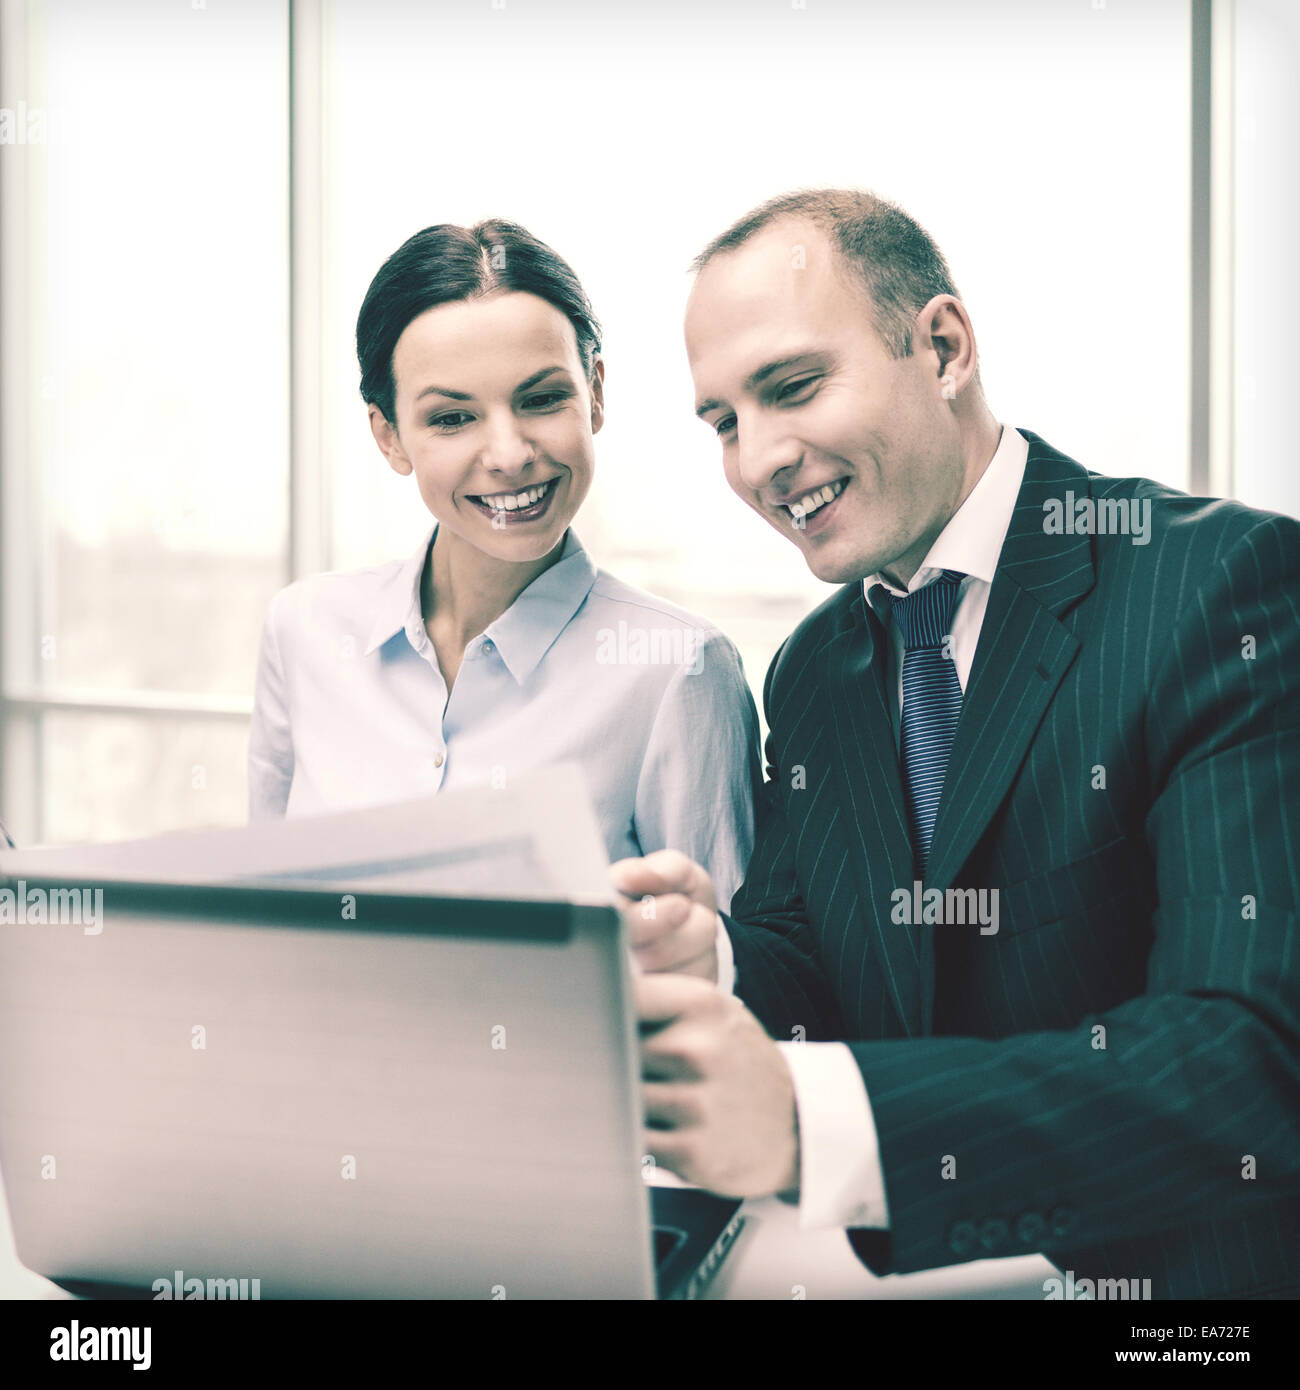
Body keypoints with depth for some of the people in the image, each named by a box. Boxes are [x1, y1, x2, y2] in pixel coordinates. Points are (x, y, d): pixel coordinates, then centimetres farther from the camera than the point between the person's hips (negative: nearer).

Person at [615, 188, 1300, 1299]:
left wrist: (804, 1120, -35)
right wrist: (710, 966, -15)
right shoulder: (810, 674, 9)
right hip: (901, 1275, 6)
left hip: (1184, 1271, -5)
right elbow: (798, 980, 9)